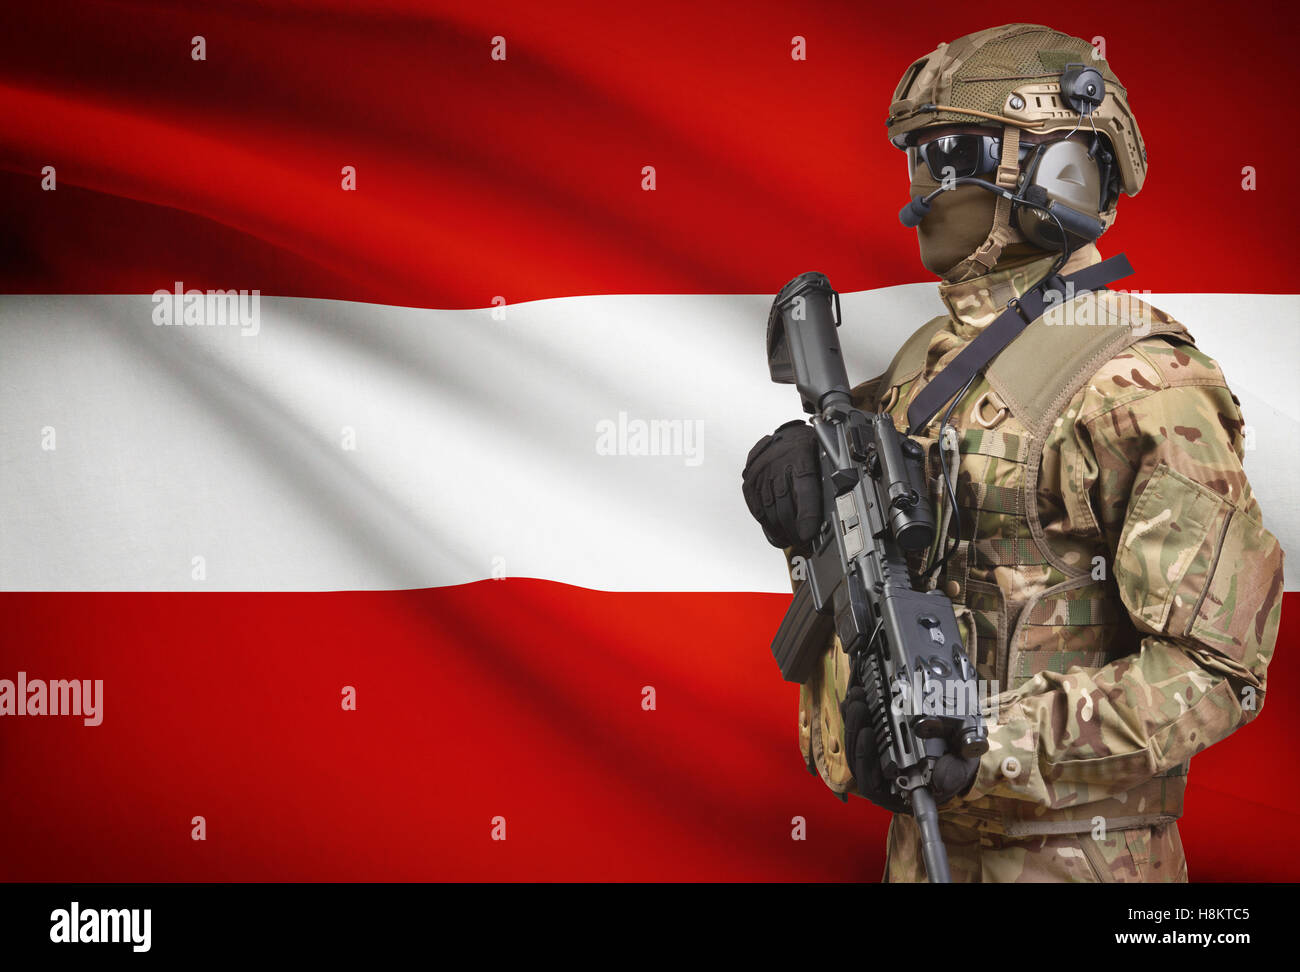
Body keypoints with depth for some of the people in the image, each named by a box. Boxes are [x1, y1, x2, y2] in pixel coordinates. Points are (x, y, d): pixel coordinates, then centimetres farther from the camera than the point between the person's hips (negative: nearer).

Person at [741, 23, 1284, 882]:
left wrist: (993, 742, -29)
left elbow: (1217, 669, -21)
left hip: (1066, 851, -7)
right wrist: (799, 461, -4)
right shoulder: (935, 354, 7)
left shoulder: (1138, 386, -17)